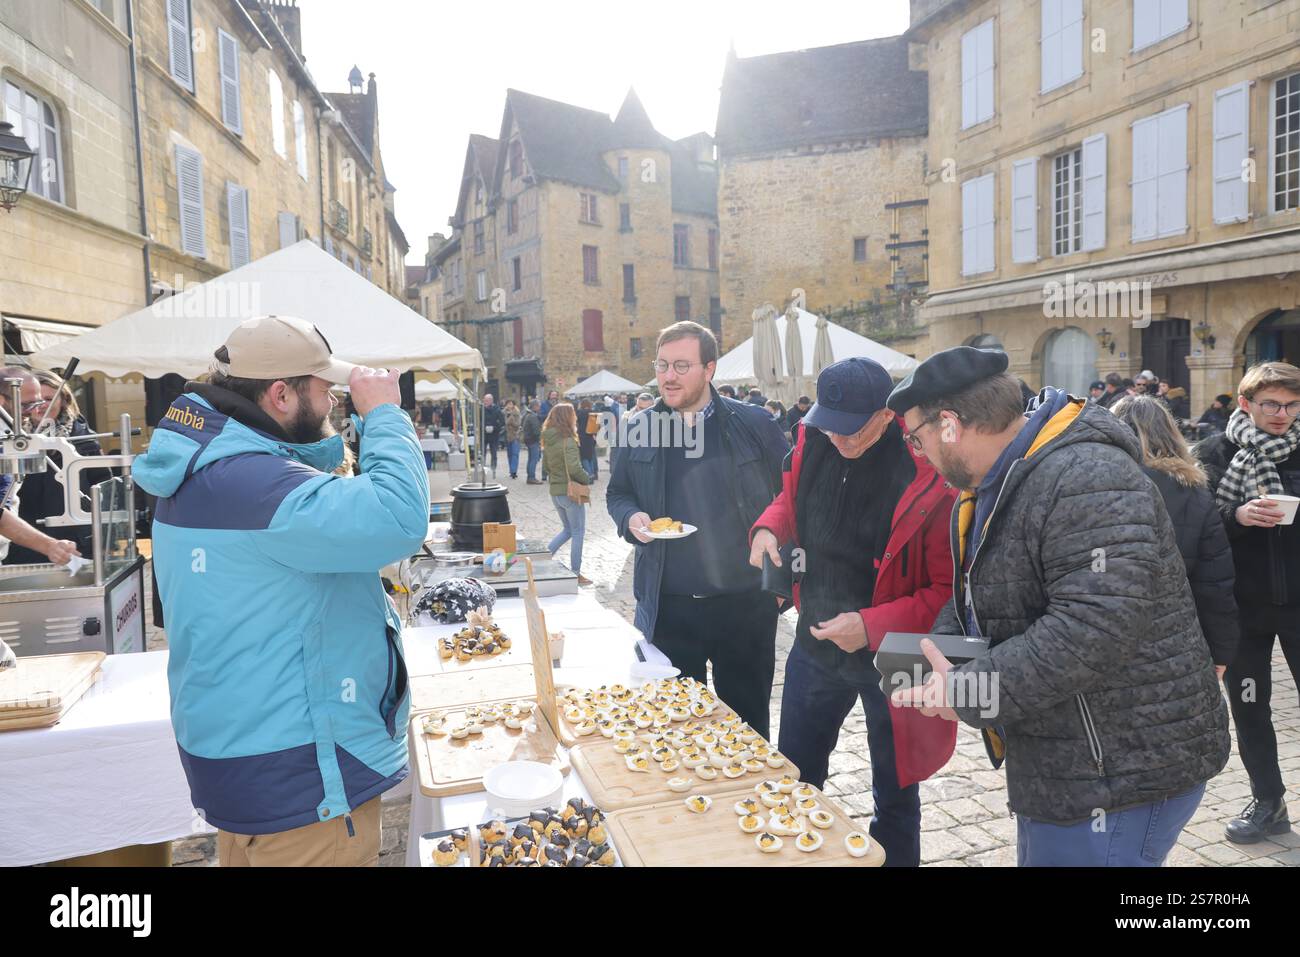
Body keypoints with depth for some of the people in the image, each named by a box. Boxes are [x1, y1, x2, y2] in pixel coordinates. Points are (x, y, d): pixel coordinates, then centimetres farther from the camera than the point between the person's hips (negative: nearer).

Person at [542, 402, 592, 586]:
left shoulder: (547, 441, 5)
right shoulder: (568, 441, -19)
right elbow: (574, 468, -27)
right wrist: (587, 479, -11)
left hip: (555, 492, 8)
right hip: (571, 491, -7)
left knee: (567, 529, 23)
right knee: (578, 532, 6)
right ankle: (576, 573, 11)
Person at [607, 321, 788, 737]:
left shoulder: (754, 424, -3)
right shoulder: (637, 429, 3)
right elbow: (617, 494, 14)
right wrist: (630, 518, -8)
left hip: (745, 603, -1)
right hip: (667, 606, 2)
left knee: (747, 724, 13)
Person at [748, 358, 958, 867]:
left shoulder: (928, 479, -25)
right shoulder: (813, 445, -7)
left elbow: (950, 589, -22)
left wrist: (873, 626, -28)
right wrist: (768, 528, -8)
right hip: (816, 641, 5)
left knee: (894, 796, 17)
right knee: (792, 778, 22)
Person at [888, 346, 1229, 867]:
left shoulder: (1086, 481, -25)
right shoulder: (991, 485, 8)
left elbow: (1098, 626, -34)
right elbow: (971, 599, 16)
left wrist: (966, 691, -26)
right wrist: (938, 651, -5)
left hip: (1123, 774, -9)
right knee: (1040, 853, 23)